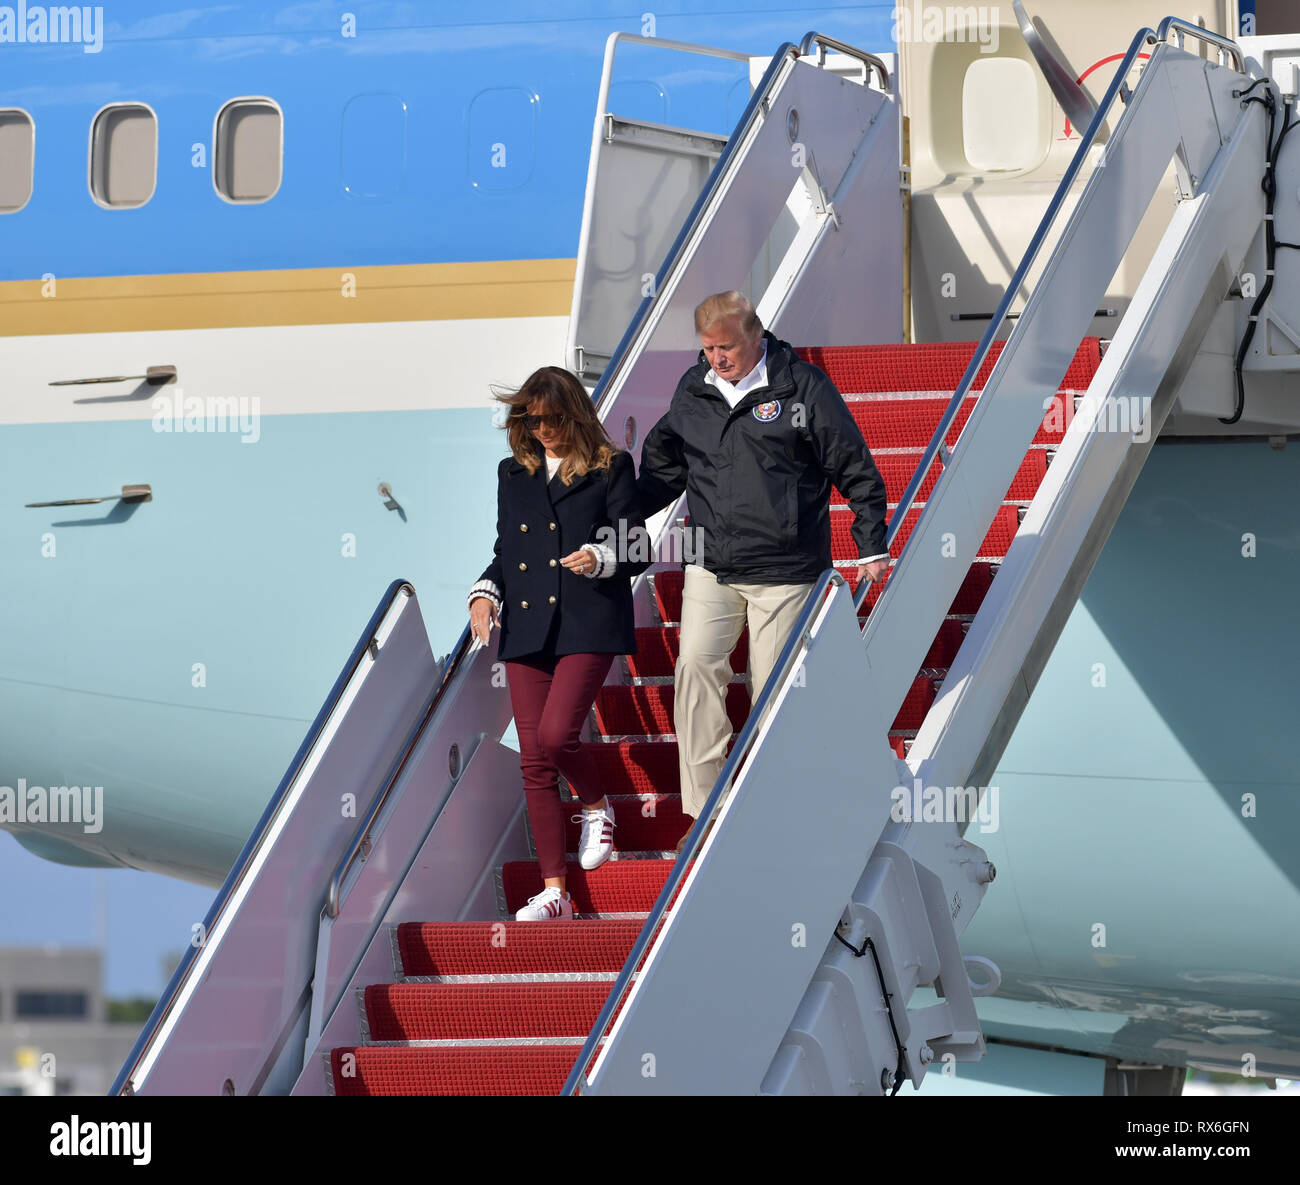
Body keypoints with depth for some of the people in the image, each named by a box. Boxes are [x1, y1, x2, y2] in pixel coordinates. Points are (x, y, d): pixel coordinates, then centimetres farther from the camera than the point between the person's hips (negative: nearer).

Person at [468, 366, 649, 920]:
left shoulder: (610, 469, 2)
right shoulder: (514, 474, 16)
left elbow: (637, 552, 0)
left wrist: (600, 558, -20)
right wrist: (486, 590, 4)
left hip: (587, 624, -5)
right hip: (525, 626, 5)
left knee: (556, 735, -21)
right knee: (534, 760, 0)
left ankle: (597, 808, 13)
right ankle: (553, 891, 4)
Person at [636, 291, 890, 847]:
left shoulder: (802, 387, -5)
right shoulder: (692, 391, 7)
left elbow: (855, 469, -1)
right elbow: (663, 468, 24)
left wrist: (871, 546, -2)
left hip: (785, 572, -3)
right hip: (710, 568, 3)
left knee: (773, 688, 0)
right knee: (696, 665, -14)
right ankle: (703, 806, -10)